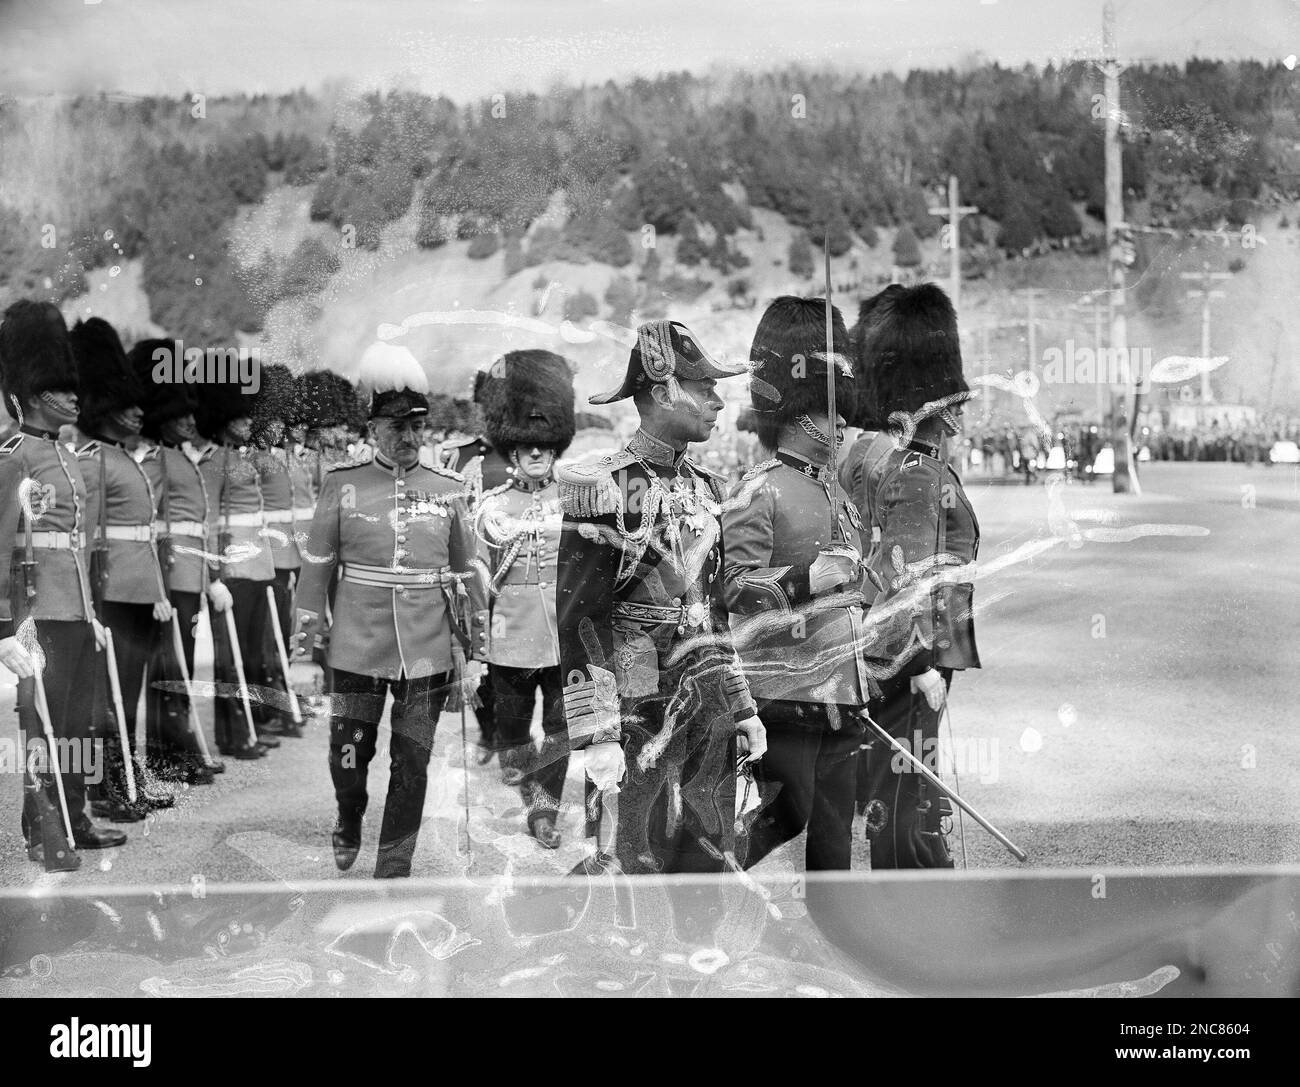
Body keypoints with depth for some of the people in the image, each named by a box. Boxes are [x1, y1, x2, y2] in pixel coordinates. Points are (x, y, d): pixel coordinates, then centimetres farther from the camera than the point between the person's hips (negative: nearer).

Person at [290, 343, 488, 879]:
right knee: (348, 758, 7)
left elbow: (468, 573, 9)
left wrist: (476, 649, 8)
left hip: (428, 654, 1)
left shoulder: (448, 490, 3)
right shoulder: (342, 487, -1)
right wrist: (304, 652, 2)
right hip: (357, 651, -1)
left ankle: (393, 871, 17)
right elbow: (315, 571, 3)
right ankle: (348, 823, 39)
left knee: (412, 768, 4)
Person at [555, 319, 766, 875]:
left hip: (710, 711, 7)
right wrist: (598, 736, -18)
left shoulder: (704, 489, 12)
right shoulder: (606, 490, -11)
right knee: (633, 864, -1)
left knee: (711, 861, 11)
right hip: (640, 714, -7)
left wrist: (742, 707, 18)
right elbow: (579, 620, -14)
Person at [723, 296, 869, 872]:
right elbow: (733, 587, -16)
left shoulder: (834, 490, 17)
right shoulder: (760, 490, -10)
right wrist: (806, 579, -27)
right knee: (785, 813, -4)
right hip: (785, 690, -8)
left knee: (833, 826, 11)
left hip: (840, 693, 8)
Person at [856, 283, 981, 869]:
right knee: (903, 799, -5)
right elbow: (911, 577, -22)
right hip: (910, 659, -10)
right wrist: (923, 662, -24)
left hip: (905, 659, 10)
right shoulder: (917, 474, -14)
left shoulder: (902, 467, 17)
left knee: (909, 795, 14)